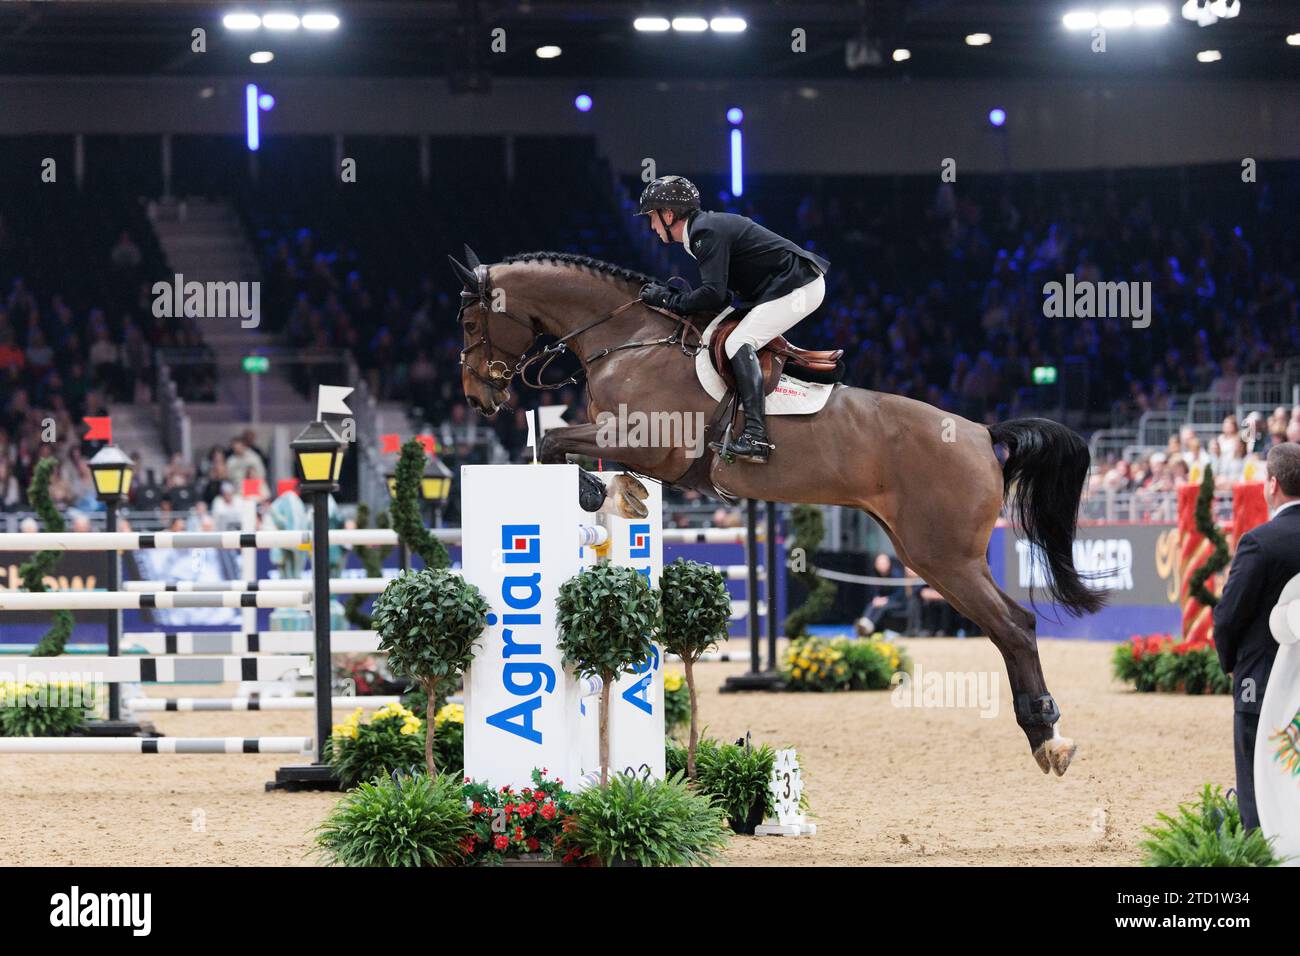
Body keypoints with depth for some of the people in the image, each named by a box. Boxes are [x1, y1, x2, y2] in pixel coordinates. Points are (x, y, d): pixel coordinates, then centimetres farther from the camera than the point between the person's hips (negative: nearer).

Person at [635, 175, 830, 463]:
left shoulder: (707, 233, -17)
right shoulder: (704, 228, 15)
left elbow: (713, 296, -25)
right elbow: (718, 293, 17)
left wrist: (669, 300, -13)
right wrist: (672, 295, 7)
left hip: (798, 288, -11)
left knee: (739, 344, -20)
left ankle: (755, 437, -32)